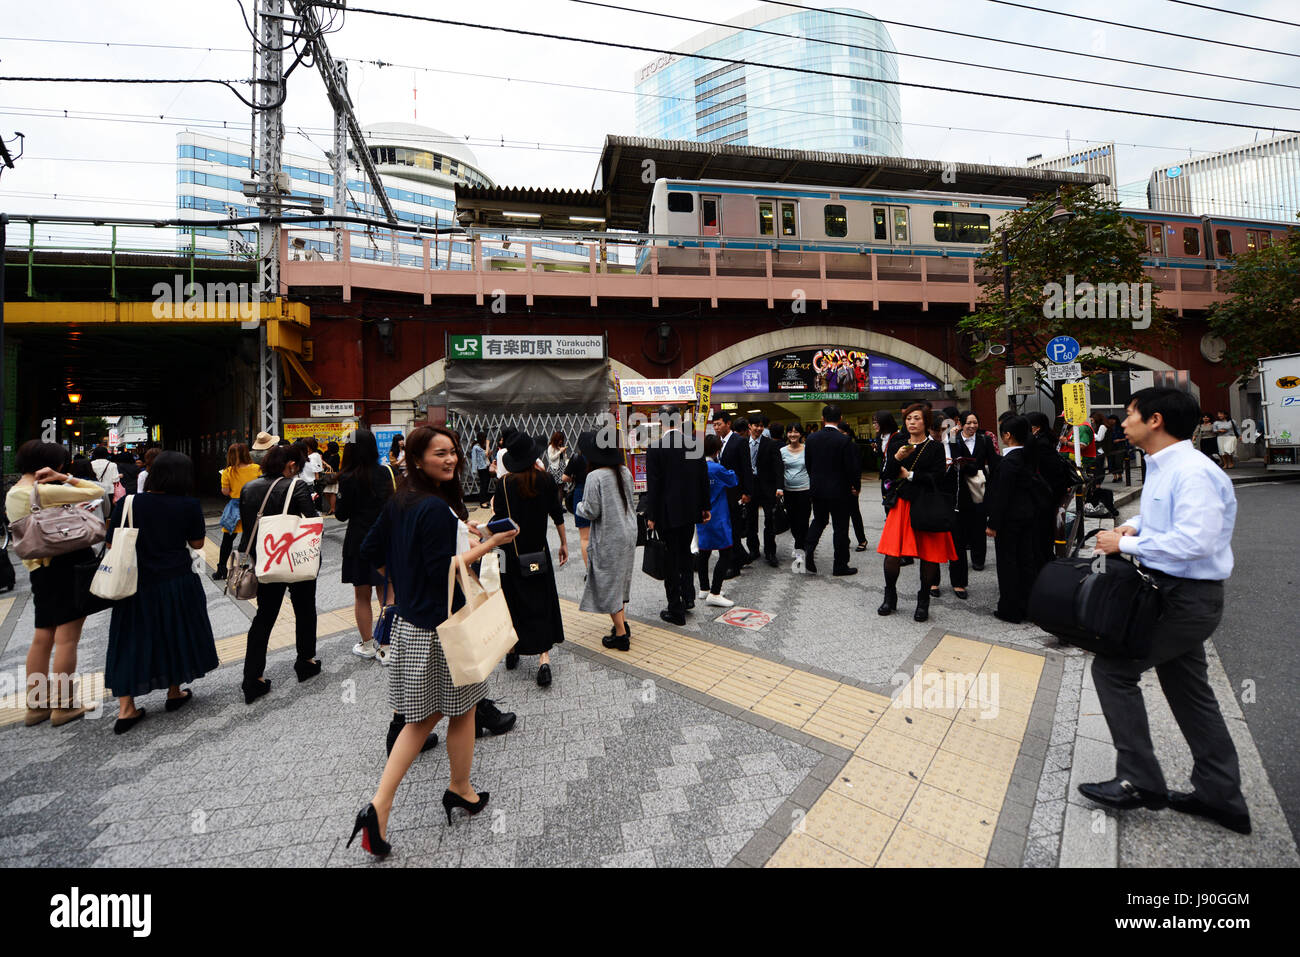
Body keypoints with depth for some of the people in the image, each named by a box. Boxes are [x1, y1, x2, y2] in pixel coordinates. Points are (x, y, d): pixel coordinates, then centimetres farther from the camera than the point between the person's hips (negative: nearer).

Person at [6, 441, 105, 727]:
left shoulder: (12, 494, 11)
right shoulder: (45, 491, -16)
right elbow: (96, 491, -16)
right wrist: (65, 479, -8)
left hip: (39, 569, 9)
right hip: (66, 565, -9)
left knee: (42, 638, 15)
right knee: (67, 639, 0)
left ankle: (36, 705, 23)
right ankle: (62, 706, 7)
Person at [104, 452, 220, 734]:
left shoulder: (128, 503, -9)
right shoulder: (189, 505, -11)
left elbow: (112, 545, -2)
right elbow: (196, 543, 0)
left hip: (137, 584, 1)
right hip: (178, 582, -1)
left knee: (133, 640, 10)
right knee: (176, 634, 16)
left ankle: (126, 709, 11)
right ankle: (174, 693, 30)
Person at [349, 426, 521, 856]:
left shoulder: (399, 502, 5)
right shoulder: (436, 509, -22)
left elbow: (370, 551, 12)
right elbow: (443, 572, -25)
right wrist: (488, 545, -21)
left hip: (410, 622, 8)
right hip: (441, 627, -8)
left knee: (424, 716, 18)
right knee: (463, 708, 15)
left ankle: (379, 807, 13)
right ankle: (460, 790, 35)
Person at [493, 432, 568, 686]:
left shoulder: (504, 483, -10)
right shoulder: (546, 479, -5)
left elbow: (498, 520, -10)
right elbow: (557, 514, 0)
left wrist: (493, 508, 11)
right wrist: (564, 543, 9)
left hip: (512, 552, 0)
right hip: (538, 550, 1)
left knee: (512, 600, 14)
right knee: (541, 600, 5)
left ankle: (512, 651, 27)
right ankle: (543, 657, -6)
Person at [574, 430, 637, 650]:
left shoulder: (595, 477, -19)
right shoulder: (625, 471, 2)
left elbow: (591, 512, -17)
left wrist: (579, 506, 2)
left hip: (608, 538, -7)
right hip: (628, 534, 7)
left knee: (609, 584, 3)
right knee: (620, 580, 20)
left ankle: (621, 635, 7)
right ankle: (623, 624, 27)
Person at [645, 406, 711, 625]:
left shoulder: (655, 448, -15)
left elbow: (653, 485, -14)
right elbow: (704, 478, 4)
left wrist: (651, 516, -7)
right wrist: (705, 507, 14)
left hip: (667, 512, -5)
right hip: (690, 510, 5)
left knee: (671, 559, 4)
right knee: (685, 552, 24)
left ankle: (676, 611, 12)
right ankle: (688, 596, 26)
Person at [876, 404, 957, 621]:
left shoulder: (935, 448, 1)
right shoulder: (897, 446, 10)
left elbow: (936, 478, -11)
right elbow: (886, 476, 1)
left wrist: (909, 475, -5)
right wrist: (897, 458, -14)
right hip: (902, 504, 2)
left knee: (928, 555, 2)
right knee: (892, 554, -4)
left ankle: (923, 601, 18)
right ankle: (890, 597, 15)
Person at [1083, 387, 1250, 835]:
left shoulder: (1193, 473, -22)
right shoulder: (1161, 467, 10)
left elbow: (1194, 541, -30)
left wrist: (1126, 544, -21)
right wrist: (1134, 525, 5)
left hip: (1188, 599, -10)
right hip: (1176, 594, 10)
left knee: (1112, 668, -6)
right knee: (1188, 690, 18)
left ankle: (1139, 781, 6)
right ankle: (1219, 795, 32)